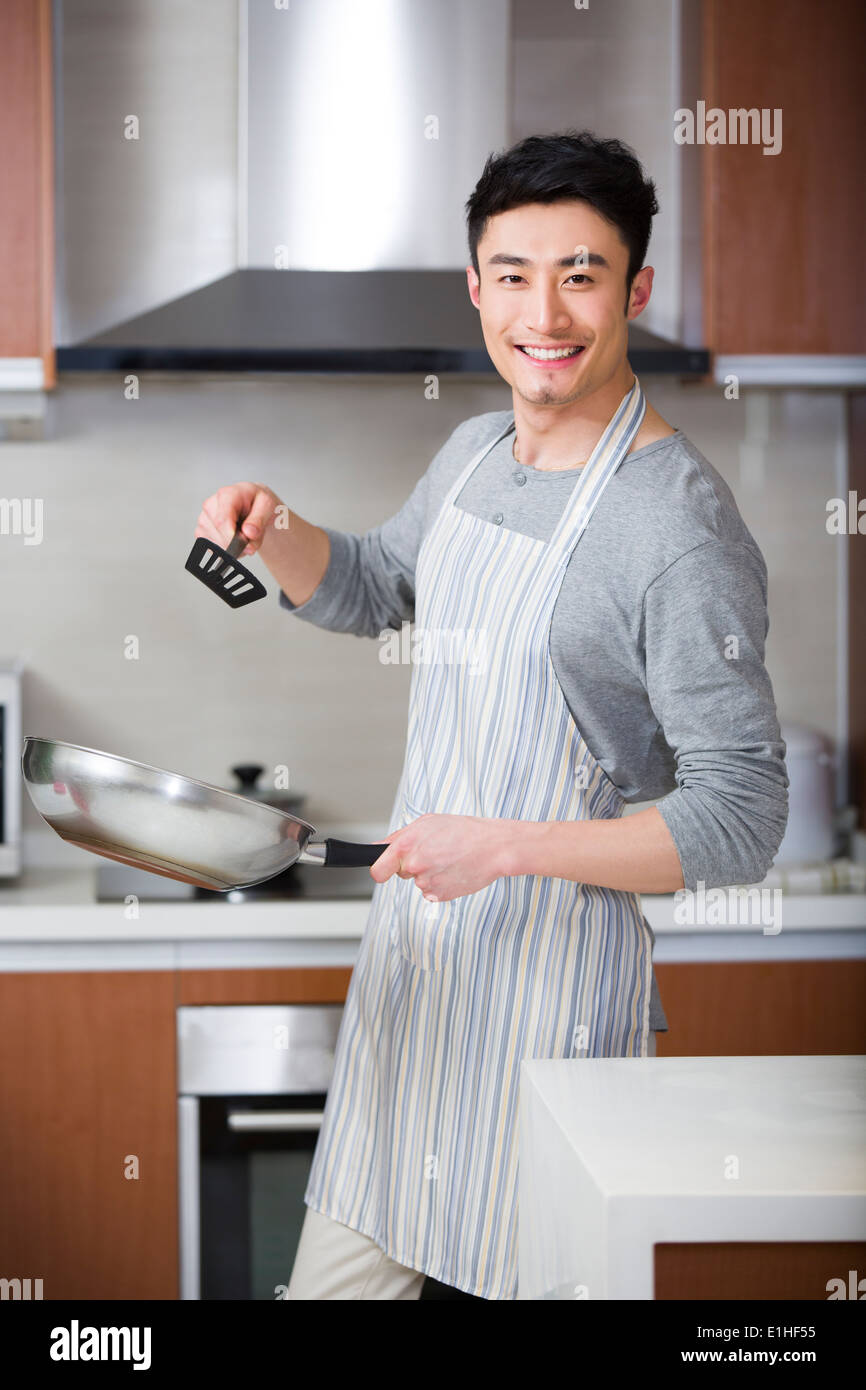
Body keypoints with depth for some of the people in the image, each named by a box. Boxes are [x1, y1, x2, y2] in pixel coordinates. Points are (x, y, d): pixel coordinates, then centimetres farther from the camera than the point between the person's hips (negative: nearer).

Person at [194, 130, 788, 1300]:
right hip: (411, 948, 8)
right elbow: (370, 592, 24)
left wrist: (507, 846, -26)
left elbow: (740, 823, -20)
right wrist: (273, 531, 3)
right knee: (340, 1268, 18)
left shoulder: (684, 533, -20)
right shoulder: (475, 452, 6)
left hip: (551, 979, -7)